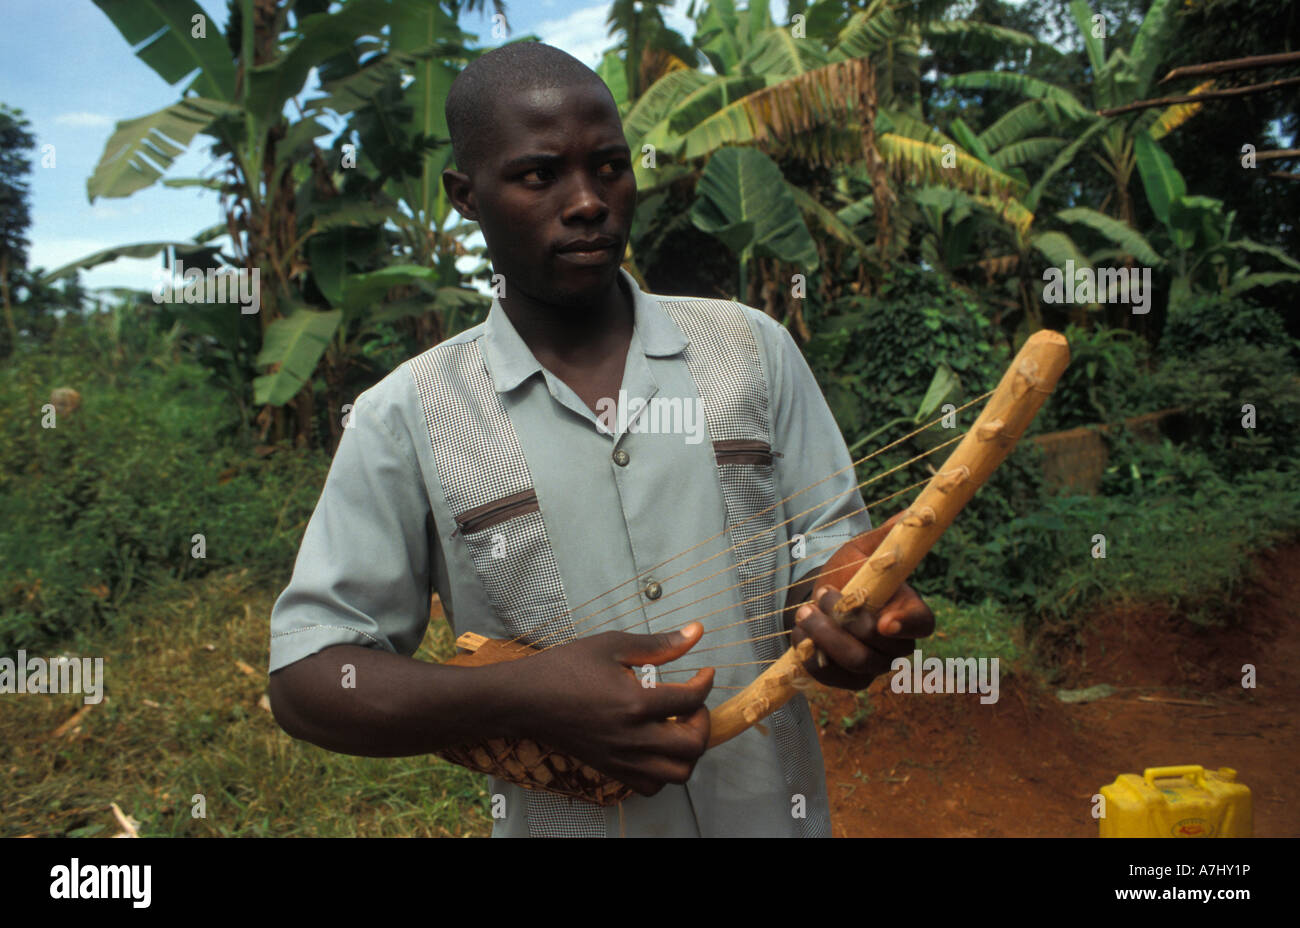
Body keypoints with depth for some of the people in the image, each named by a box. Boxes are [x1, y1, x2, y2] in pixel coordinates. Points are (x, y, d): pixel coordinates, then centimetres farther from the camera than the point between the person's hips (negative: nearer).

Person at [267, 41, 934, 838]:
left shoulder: (753, 347, -3)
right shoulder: (408, 417, -10)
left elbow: (831, 547, -1)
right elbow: (304, 677, -9)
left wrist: (852, 613, -24)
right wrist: (524, 700, -24)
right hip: (561, 820, -1)